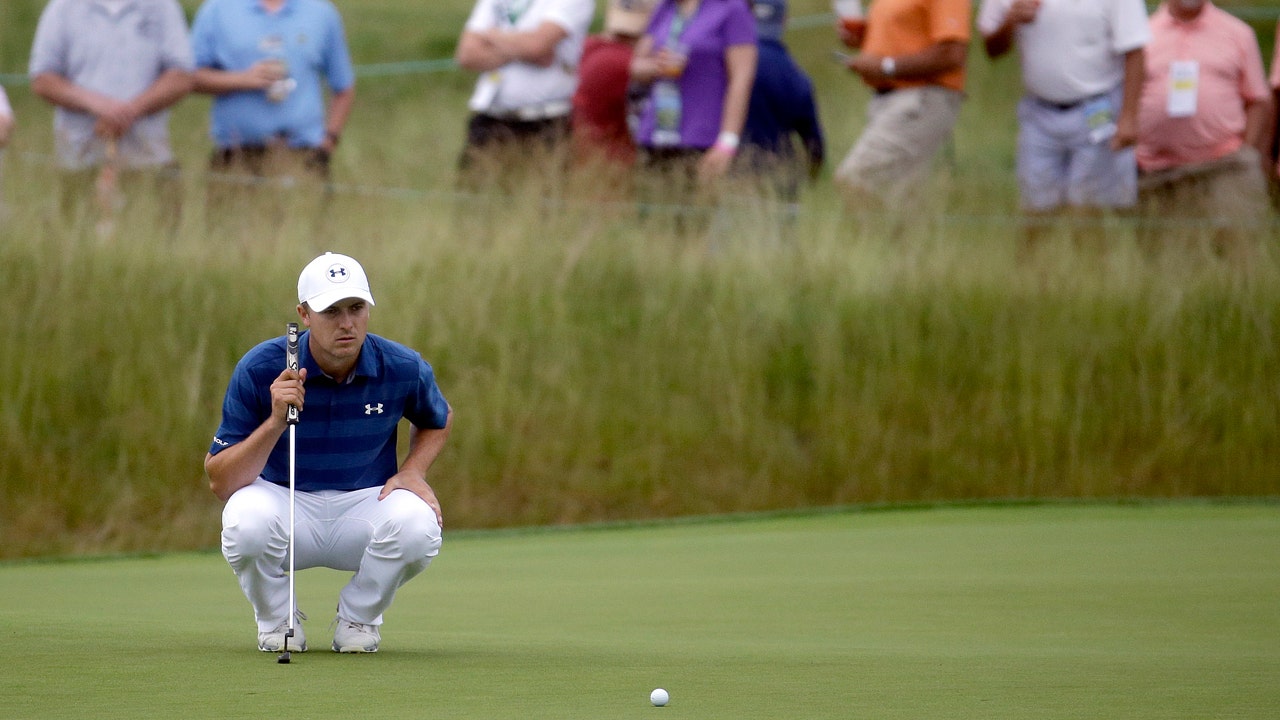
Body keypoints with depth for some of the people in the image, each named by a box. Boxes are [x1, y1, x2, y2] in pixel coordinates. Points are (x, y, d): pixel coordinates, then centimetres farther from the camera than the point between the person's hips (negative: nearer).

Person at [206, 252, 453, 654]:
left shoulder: (403, 369, -10)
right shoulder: (260, 369, -16)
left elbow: (438, 420, 16)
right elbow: (220, 481, -17)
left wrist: (413, 471, -5)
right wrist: (275, 421, -32)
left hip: (365, 505, 1)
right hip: (286, 503, -1)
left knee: (417, 524, -33)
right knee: (247, 519, -37)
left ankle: (358, 618, 0)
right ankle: (277, 621, -3)